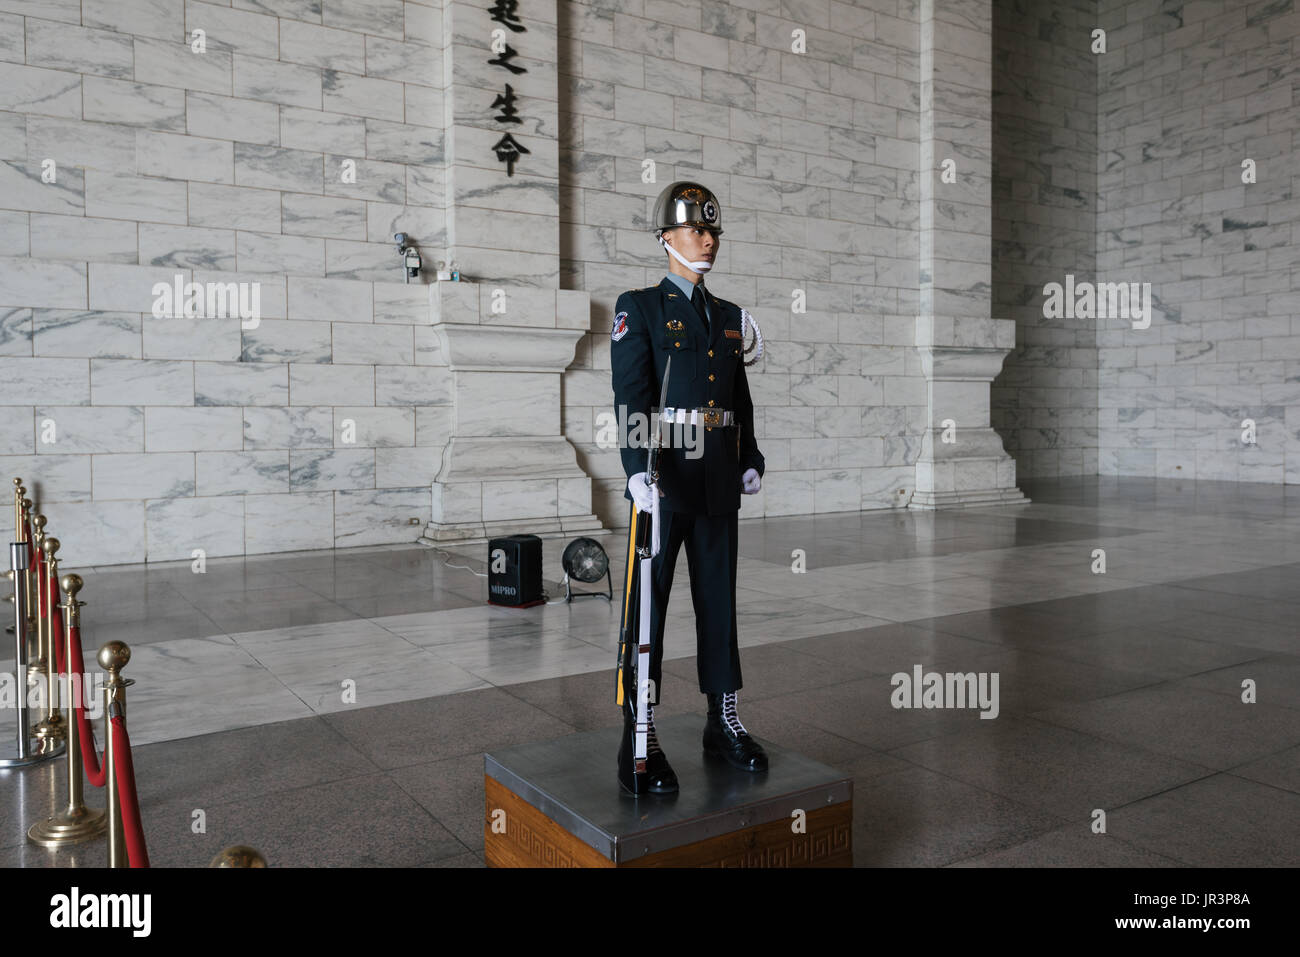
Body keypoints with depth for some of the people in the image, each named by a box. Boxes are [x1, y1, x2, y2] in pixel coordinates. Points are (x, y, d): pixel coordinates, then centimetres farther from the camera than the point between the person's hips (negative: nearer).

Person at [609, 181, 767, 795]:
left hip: (718, 483, 5)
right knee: (648, 604, 0)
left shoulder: (730, 317, 16)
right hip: (664, 479, -5)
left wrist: (751, 460, 6)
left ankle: (724, 721, 24)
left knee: (719, 600, 11)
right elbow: (630, 398, -11)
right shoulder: (638, 309, 0)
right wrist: (637, 469, -22)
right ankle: (639, 741, 8)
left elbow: (742, 400, 18)